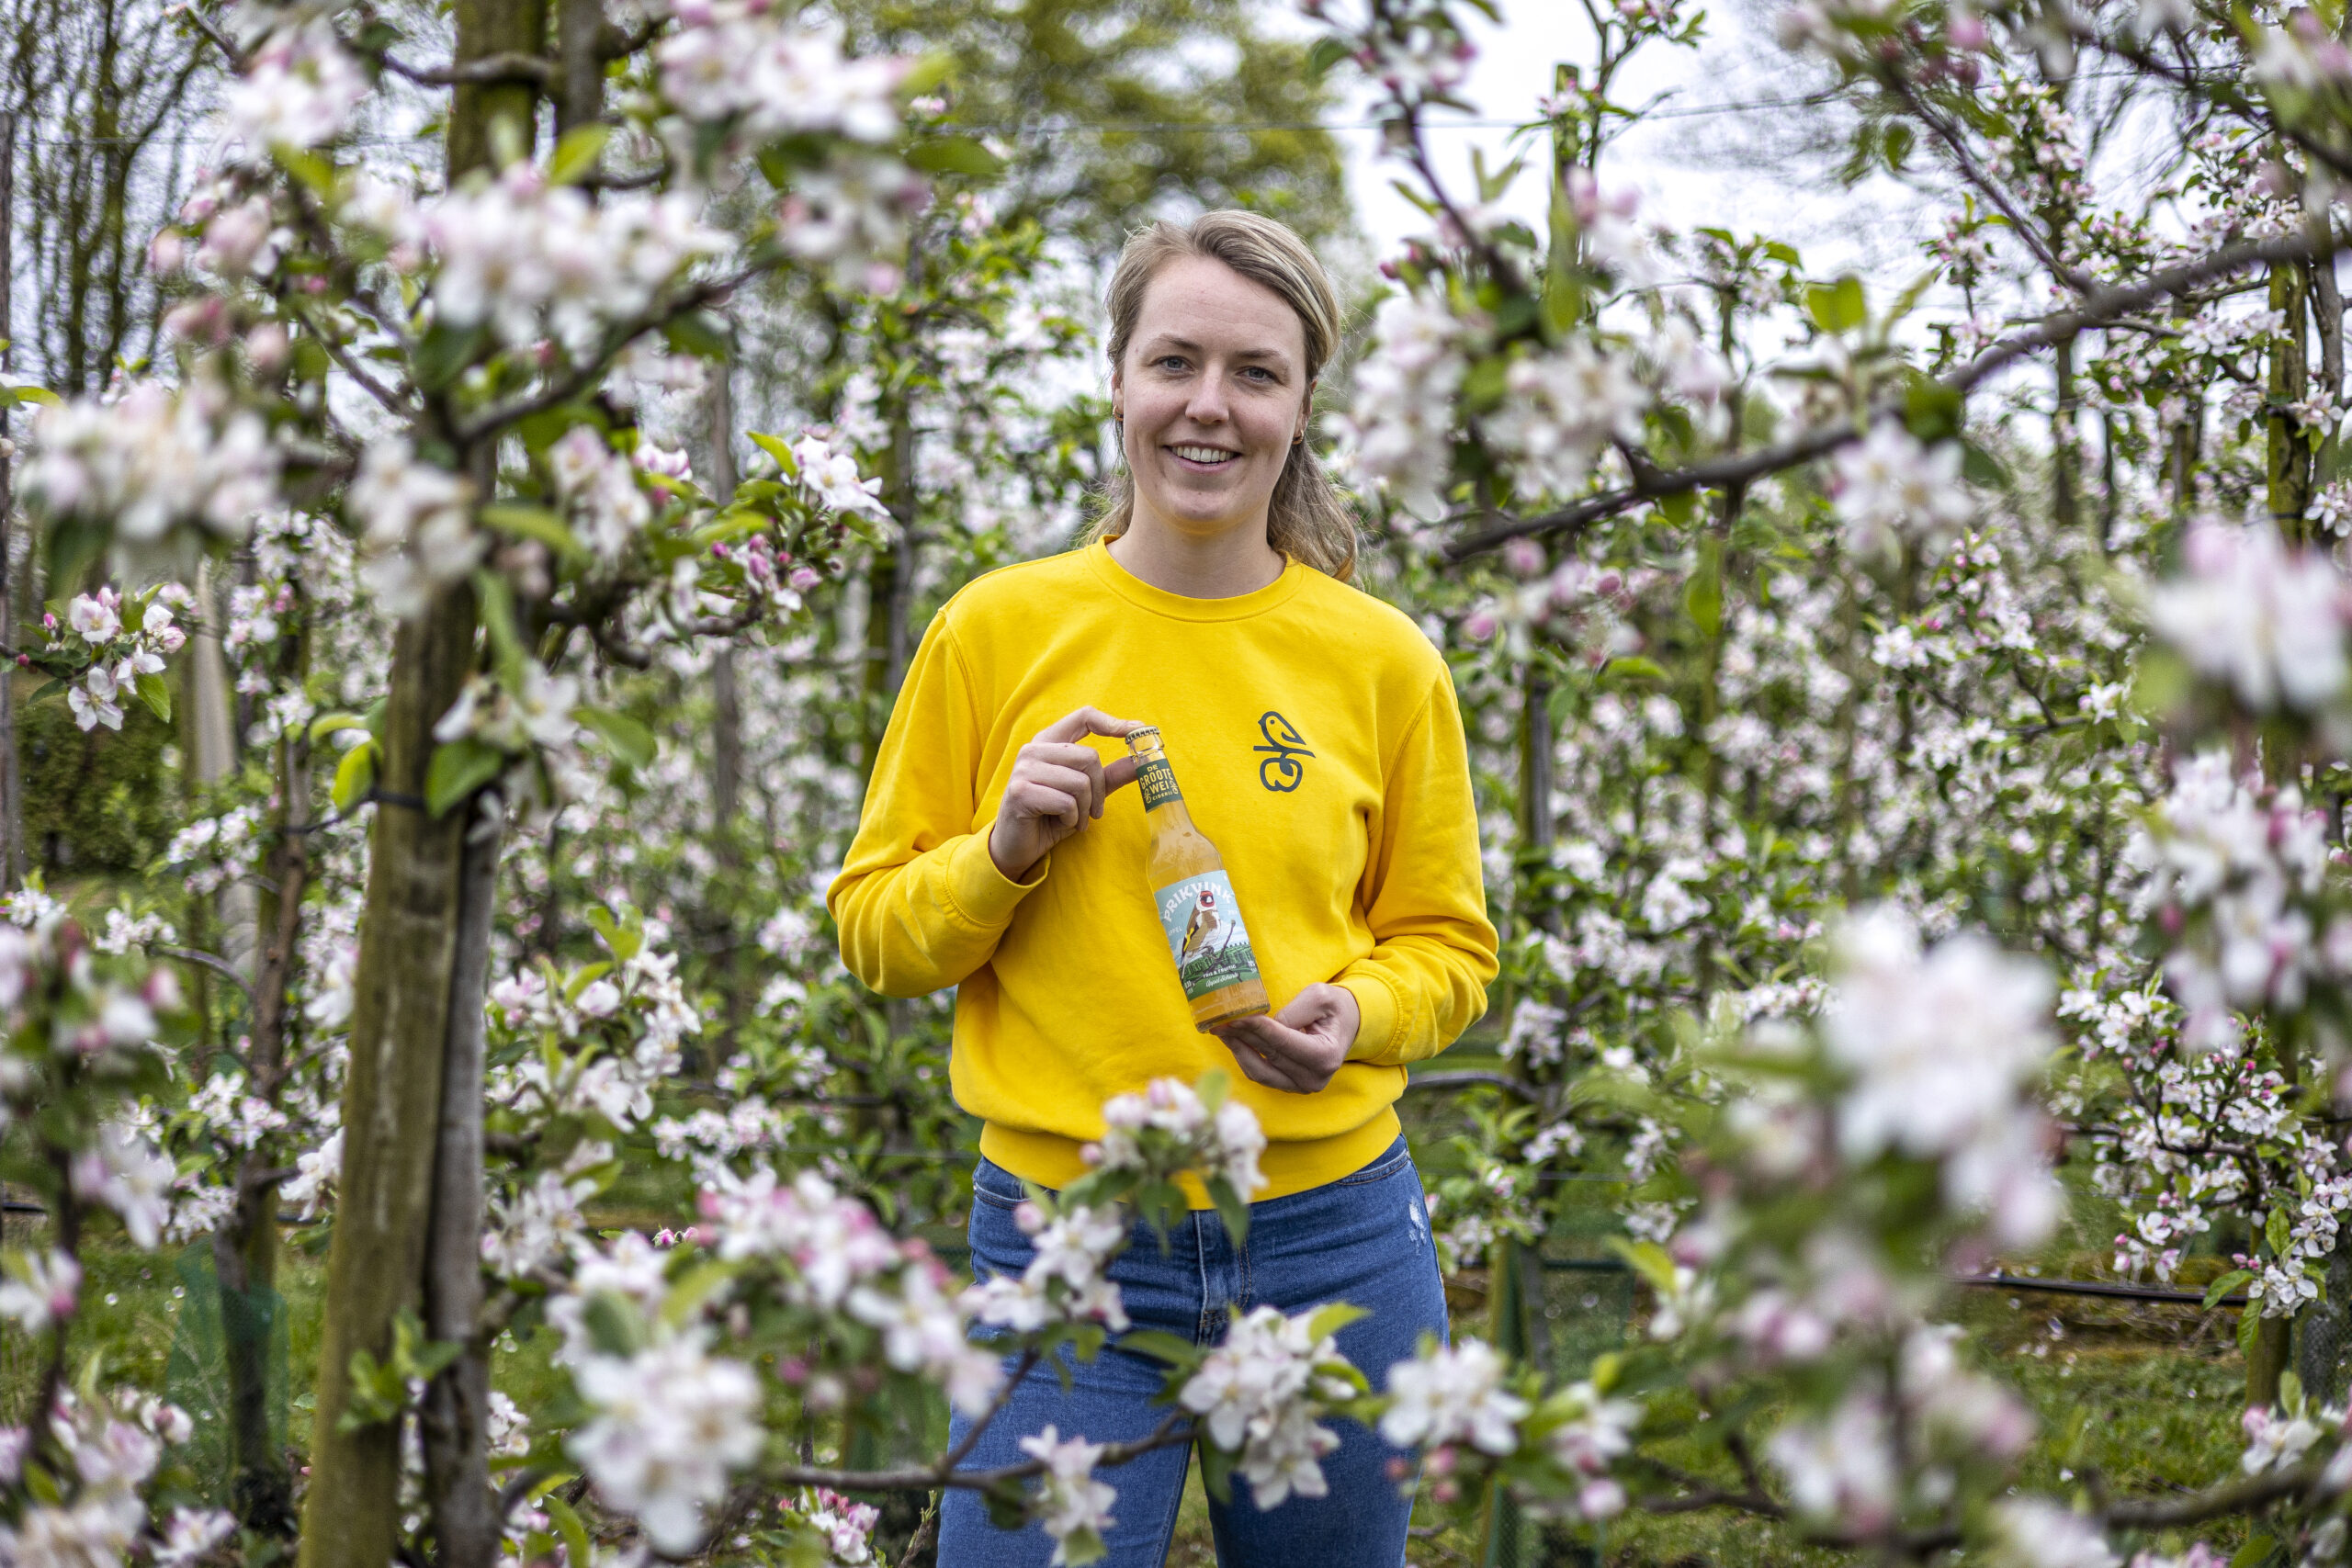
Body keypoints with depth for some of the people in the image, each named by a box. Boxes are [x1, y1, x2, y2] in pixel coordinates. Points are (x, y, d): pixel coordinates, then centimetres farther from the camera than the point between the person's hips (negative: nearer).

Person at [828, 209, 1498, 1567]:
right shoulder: (998, 628, -1)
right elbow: (875, 930, 5)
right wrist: (1006, 849, -14)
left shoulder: (1384, 658, 2)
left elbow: (1448, 945, 10)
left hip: (1336, 1239, 2)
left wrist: (1357, 1015, -10)